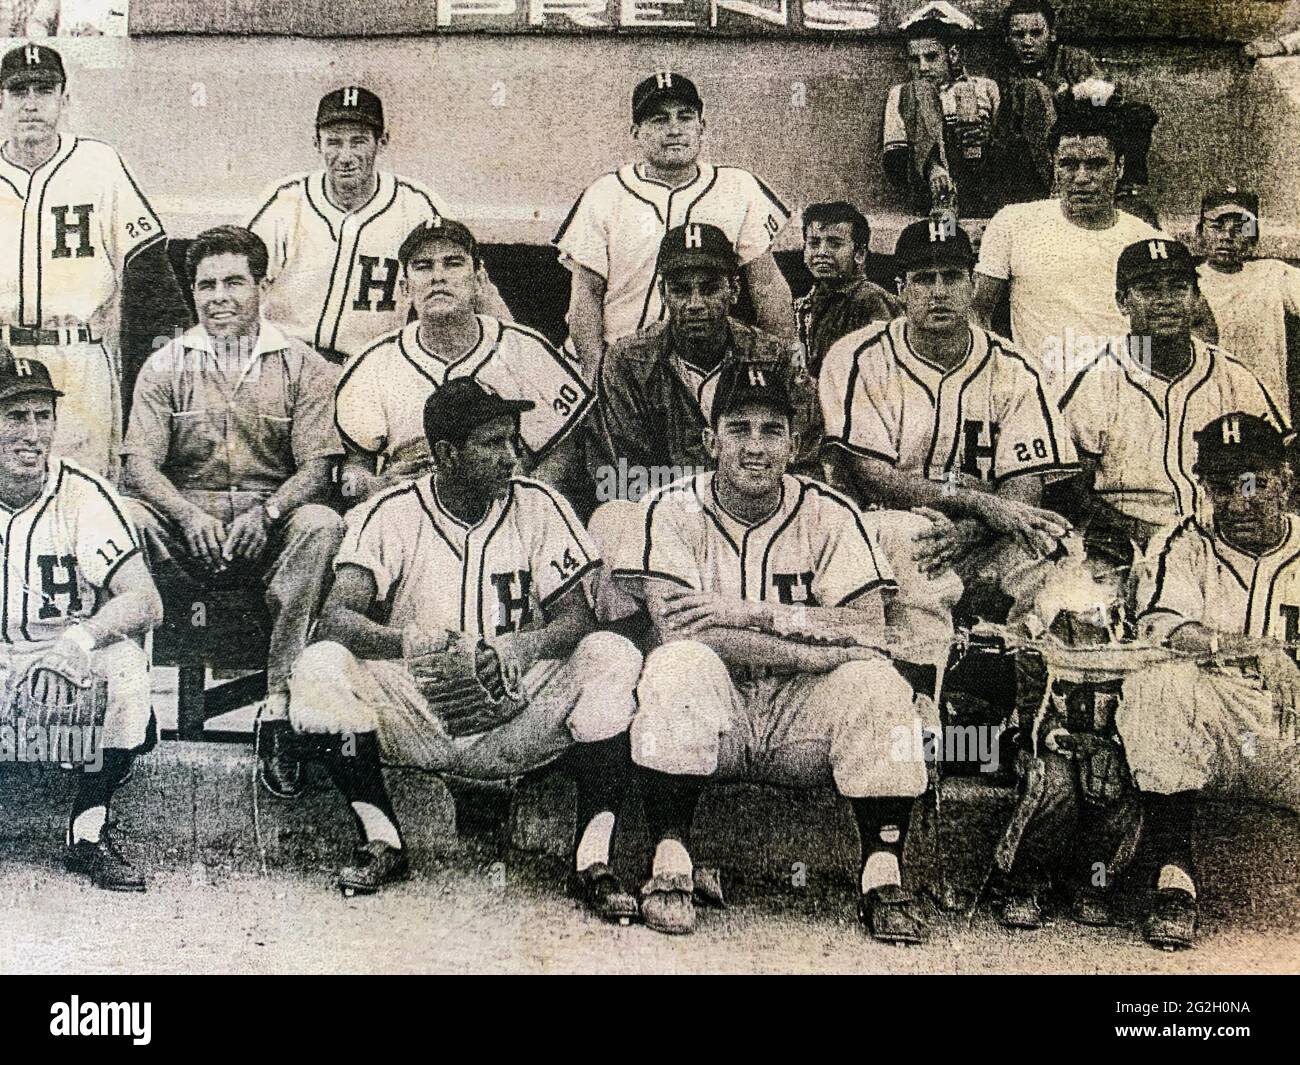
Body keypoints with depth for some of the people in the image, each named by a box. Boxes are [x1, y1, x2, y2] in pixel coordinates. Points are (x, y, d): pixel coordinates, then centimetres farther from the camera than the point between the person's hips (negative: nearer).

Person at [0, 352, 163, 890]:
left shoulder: (84, 494, -10)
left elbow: (147, 602, -18)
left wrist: (79, 638, -40)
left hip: (70, 659, -1)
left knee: (125, 659, -31)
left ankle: (89, 830, -16)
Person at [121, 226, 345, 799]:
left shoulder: (303, 366, 6)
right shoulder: (165, 366, 10)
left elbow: (317, 468, -3)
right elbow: (140, 465, 0)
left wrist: (265, 513, -23)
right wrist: (190, 515, -21)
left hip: (269, 533, -1)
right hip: (187, 536, 1)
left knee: (321, 523, -34)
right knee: (126, 517, -30)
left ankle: (276, 708, -34)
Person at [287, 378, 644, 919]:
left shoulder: (538, 505, -1)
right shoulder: (394, 512, -4)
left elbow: (577, 619, -6)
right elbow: (335, 617, -16)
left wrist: (522, 647, -30)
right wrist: (404, 642, -39)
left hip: (519, 720, 0)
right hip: (416, 710, 0)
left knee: (613, 657, -25)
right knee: (319, 667, -25)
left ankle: (594, 862, -21)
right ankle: (382, 845, -10)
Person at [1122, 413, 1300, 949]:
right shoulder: (1188, 546, 9)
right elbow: (1159, 626, -11)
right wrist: (1256, 649, -25)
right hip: (1210, 733, 0)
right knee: (1155, 686, -31)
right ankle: (1173, 875, -28)